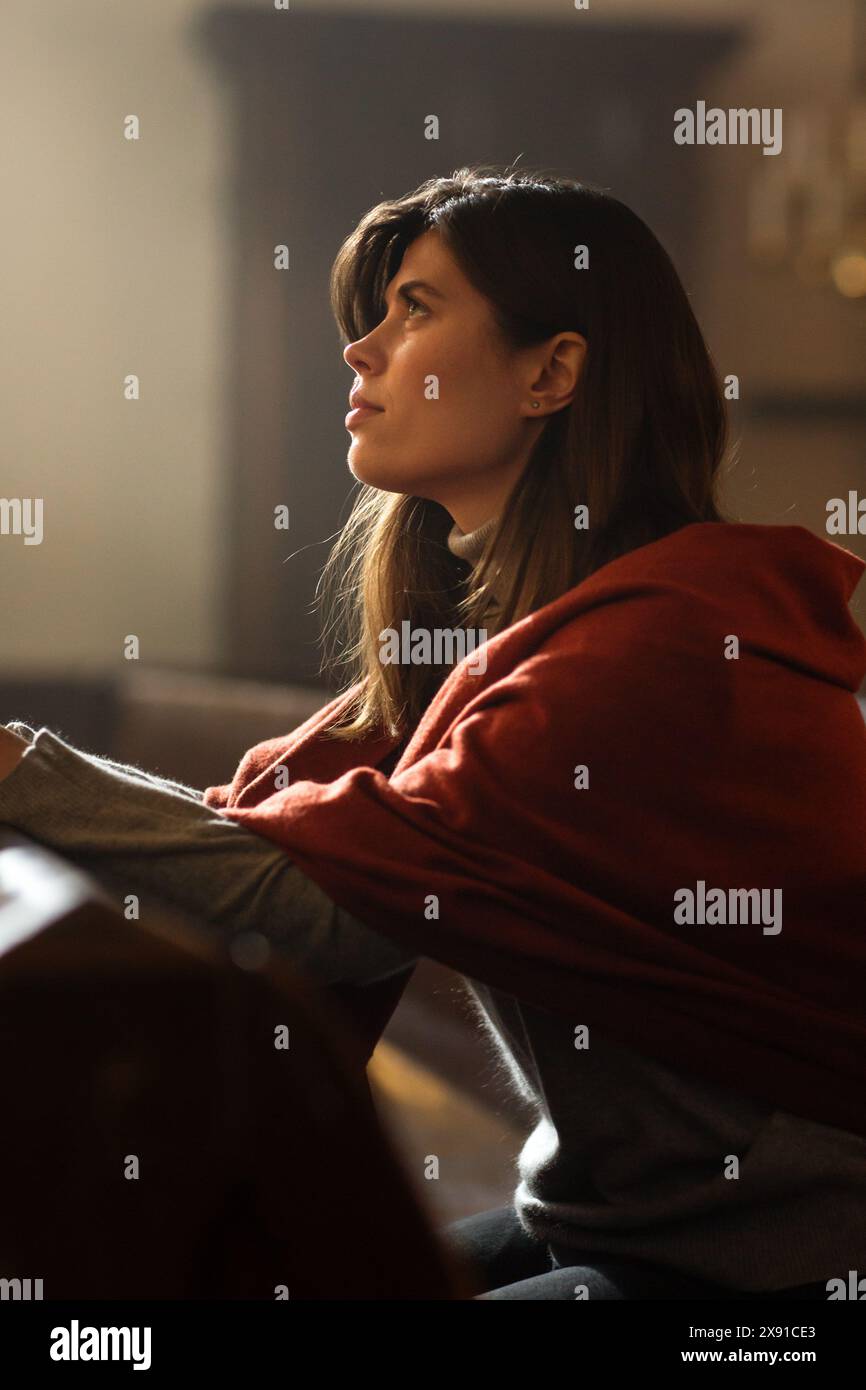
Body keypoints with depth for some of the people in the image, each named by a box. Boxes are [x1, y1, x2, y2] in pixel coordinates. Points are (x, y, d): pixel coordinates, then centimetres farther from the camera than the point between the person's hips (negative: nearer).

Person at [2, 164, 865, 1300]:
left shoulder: (657, 651, -24)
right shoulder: (486, 617, 9)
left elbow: (327, 900, -29)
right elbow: (279, 805, 0)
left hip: (767, 1262, -9)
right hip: (604, 1215, 9)